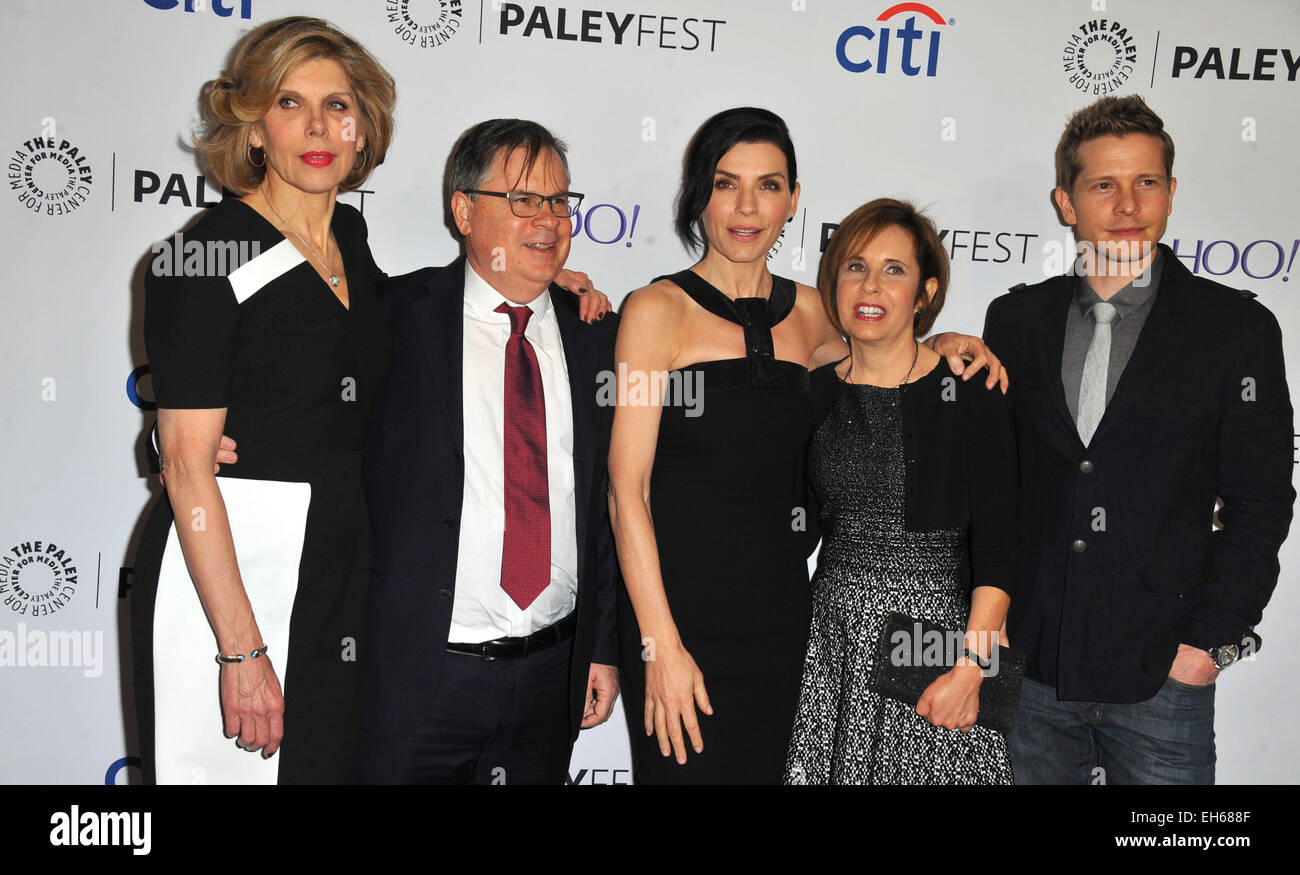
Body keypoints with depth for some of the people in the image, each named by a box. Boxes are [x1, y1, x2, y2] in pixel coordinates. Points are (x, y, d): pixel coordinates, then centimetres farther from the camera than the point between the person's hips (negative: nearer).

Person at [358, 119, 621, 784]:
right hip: (416, 672, -3)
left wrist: (604, 647, 7)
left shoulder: (598, 337, 5)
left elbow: (610, 505, 7)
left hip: (554, 673, 3)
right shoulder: (398, 318, -5)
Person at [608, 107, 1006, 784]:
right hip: (680, 605, -4)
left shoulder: (806, 312, 7)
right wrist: (660, 646, -17)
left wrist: (936, 345, 8)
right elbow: (627, 489, -11)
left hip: (780, 607, 5)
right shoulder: (658, 309, -7)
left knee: (765, 766, 14)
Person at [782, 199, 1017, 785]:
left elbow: (996, 546, -6)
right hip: (833, 640, 3)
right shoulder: (813, 392, 5)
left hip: (938, 633, -2)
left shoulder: (969, 392, -4)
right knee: (831, 767, 7)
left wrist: (971, 668, -14)